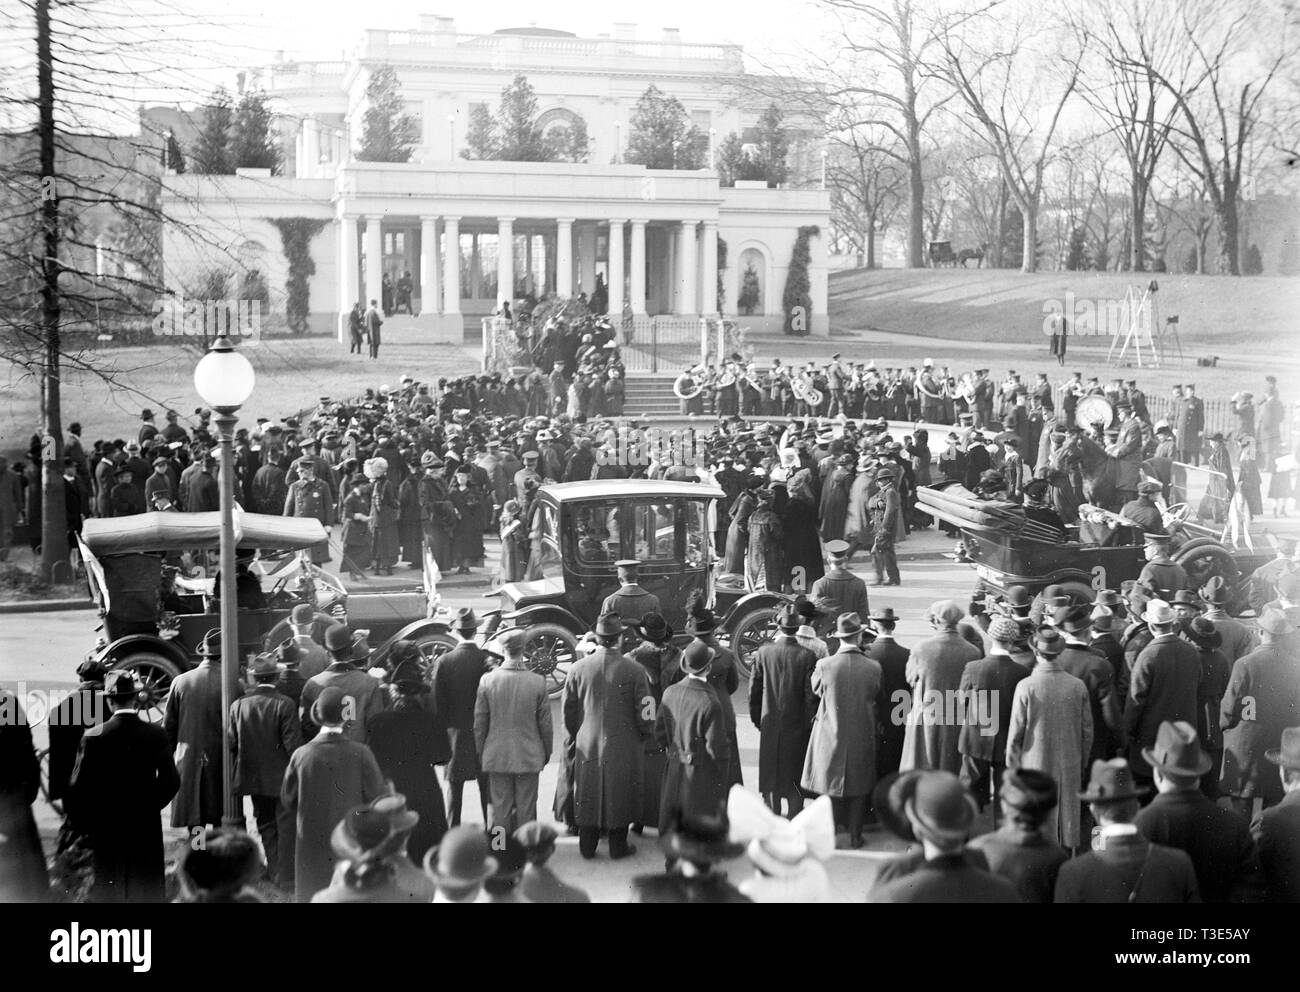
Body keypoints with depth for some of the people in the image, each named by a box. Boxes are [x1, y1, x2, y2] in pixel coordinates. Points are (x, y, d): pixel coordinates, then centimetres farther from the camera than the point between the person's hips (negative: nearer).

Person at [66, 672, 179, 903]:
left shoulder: (92, 737, -11)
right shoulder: (157, 735, -7)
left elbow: (77, 786, -9)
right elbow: (171, 781, -3)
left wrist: (83, 823, 5)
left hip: (105, 830, -1)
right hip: (146, 830, 1)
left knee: (107, 892, 9)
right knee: (146, 892, 10)